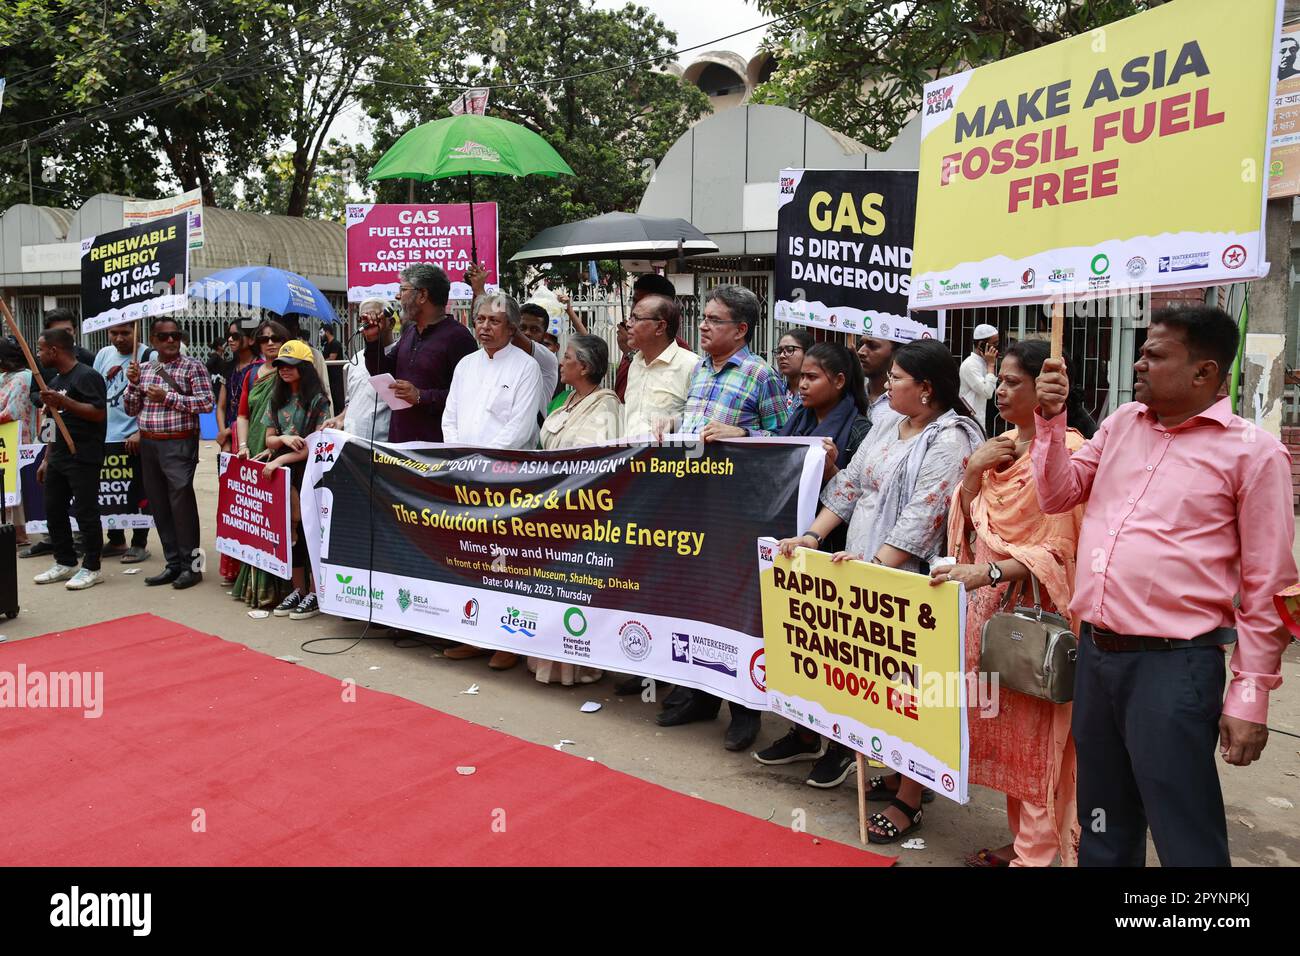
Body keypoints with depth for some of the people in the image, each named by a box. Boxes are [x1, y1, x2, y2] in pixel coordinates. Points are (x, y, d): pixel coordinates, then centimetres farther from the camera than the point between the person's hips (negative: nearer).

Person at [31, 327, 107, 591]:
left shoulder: (86, 376, -11)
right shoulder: (55, 380, 18)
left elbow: (99, 414, -20)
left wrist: (63, 402, -27)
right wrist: (46, 459, 20)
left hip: (83, 458, -9)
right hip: (58, 458, 10)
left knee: (86, 513, -4)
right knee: (54, 510, 13)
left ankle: (92, 568, 5)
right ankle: (65, 563, 25)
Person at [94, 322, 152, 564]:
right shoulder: (104, 354, 11)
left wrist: (141, 433, -17)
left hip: (133, 439, -6)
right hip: (105, 437, 6)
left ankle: (139, 544, 13)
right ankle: (116, 541, 26)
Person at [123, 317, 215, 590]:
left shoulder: (192, 366, -2)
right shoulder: (145, 369, 14)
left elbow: (207, 402, -12)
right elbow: (131, 410, 16)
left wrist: (168, 397, -15)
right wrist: (133, 383, 0)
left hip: (179, 444, -6)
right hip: (148, 445, 6)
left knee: (181, 501, -9)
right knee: (159, 504, 8)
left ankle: (191, 565, 1)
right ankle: (173, 563, 17)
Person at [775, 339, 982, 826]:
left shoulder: (949, 440, -12)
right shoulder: (887, 423, 12)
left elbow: (922, 518, -20)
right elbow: (850, 485, 13)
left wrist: (875, 564, -28)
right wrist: (812, 536, 5)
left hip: (905, 578, -8)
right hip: (861, 571, 8)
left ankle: (910, 797, 13)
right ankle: (897, 771, 30)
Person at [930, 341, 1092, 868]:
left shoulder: (1069, 451, -14)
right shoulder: (1002, 445, 9)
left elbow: (1062, 551, -18)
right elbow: (972, 521, 13)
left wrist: (989, 571, -29)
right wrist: (973, 471, -3)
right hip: (991, 604, 7)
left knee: (1036, 734, 2)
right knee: (1006, 726, 14)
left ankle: (1038, 853, 14)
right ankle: (1022, 838, 28)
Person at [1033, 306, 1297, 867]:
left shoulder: (1253, 452, -7)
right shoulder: (1121, 423, 10)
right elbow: (1058, 496, 14)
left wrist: (1250, 696, -8)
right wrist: (1052, 419, 2)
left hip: (1172, 664, -6)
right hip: (1095, 653, 6)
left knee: (1184, 836, 4)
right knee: (1103, 826, 20)